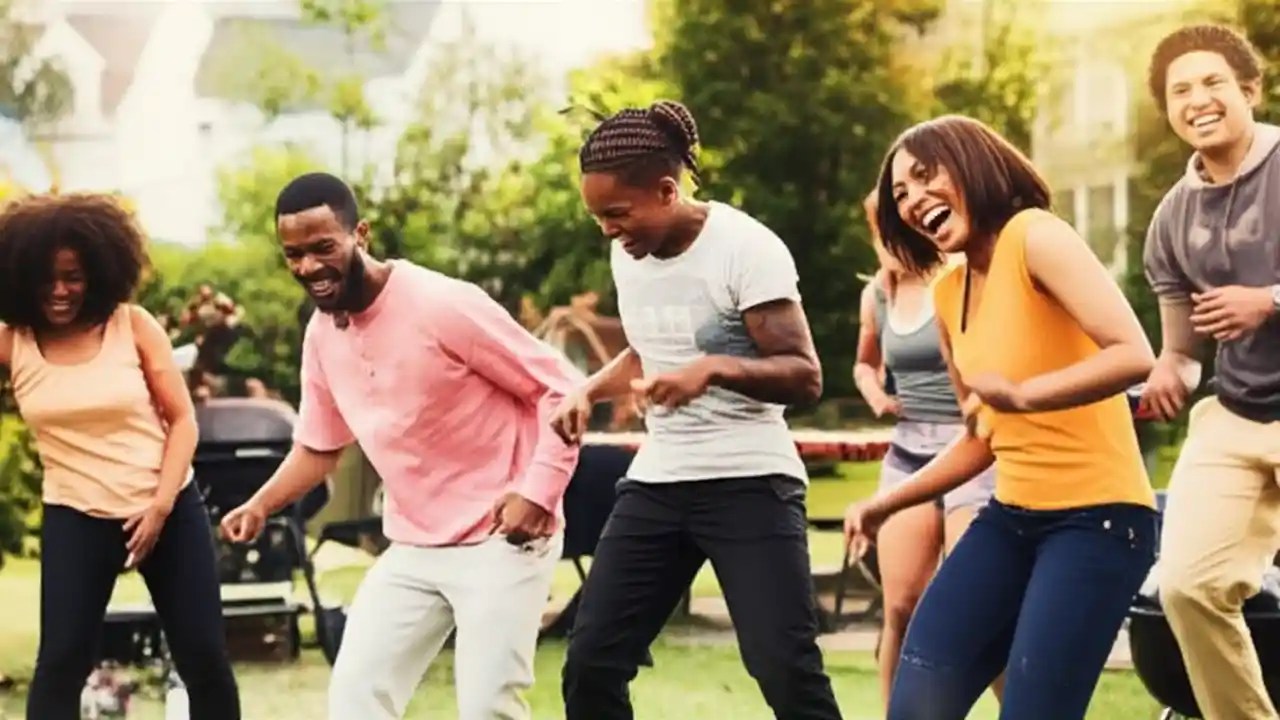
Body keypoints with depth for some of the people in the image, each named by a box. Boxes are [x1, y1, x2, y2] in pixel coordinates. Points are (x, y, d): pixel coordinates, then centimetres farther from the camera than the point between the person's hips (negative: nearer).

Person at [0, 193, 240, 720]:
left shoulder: (133, 326, -7)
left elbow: (182, 418, -4)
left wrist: (161, 504, -13)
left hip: (170, 510, 0)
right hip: (76, 519, 0)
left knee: (205, 657, 6)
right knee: (61, 661, -5)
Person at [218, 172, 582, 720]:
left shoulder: (443, 305, -20)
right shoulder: (321, 335, 3)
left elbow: (560, 389, -15)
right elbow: (318, 445, 18)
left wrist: (537, 490, -25)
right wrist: (259, 506, 2)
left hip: (501, 539, -7)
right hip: (412, 548, 7)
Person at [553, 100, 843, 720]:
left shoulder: (746, 247, -14)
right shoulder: (627, 254, 7)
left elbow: (804, 377, -17)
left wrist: (713, 369, -33)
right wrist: (590, 389, 6)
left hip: (747, 481, -7)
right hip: (655, 481, 7)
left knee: (786, 670, -11)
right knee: (590, 663, 2)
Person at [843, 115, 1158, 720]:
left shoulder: (1035, 238, -11)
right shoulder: (948, 293, 13)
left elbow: (1133, 355, -24)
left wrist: (1022, 394, -28)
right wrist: (886, 504, 21)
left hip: (1096, 517, -8)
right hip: (1010, 517, 8)